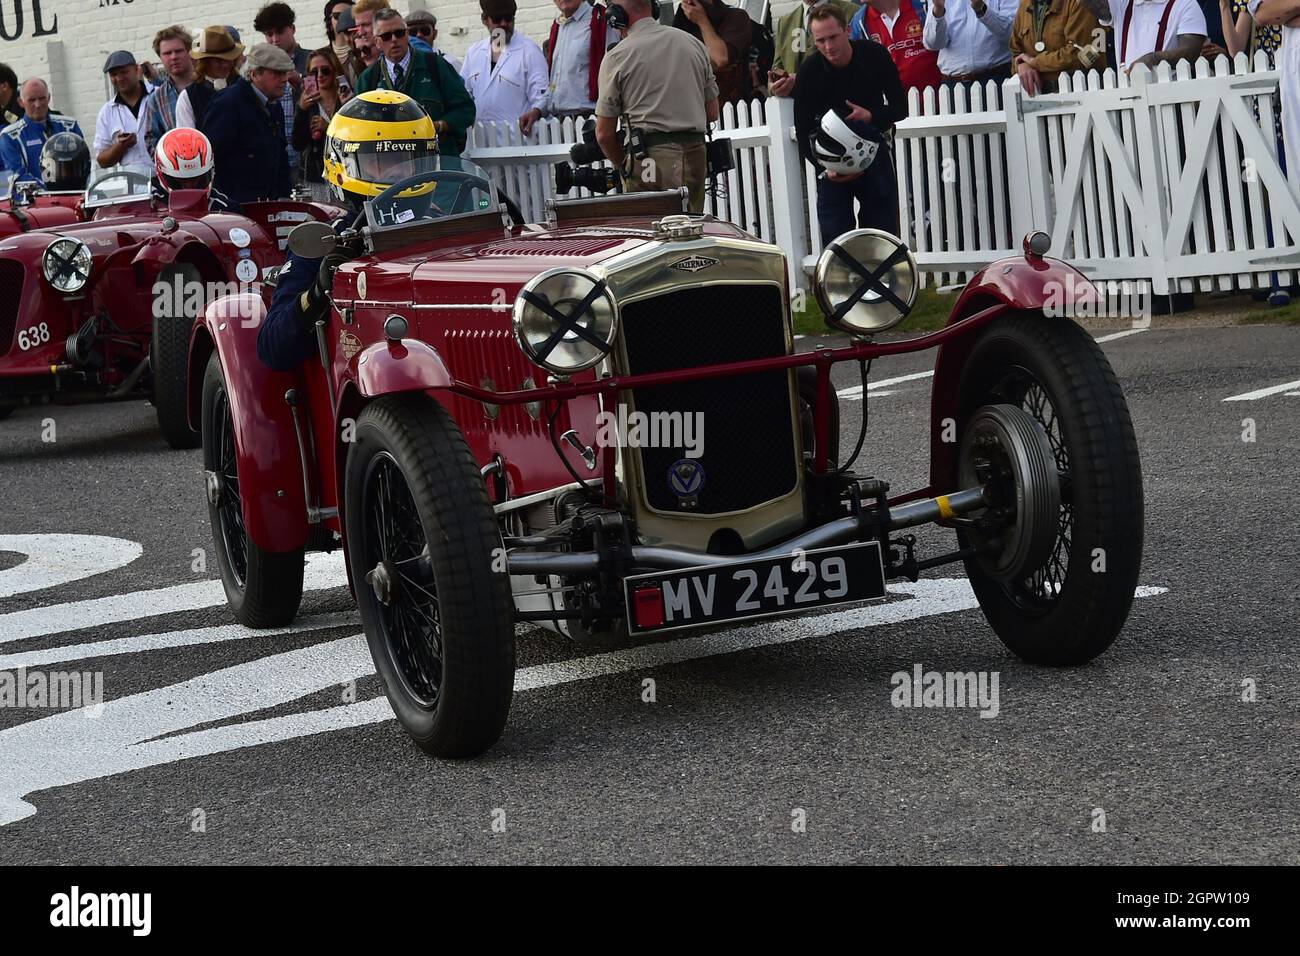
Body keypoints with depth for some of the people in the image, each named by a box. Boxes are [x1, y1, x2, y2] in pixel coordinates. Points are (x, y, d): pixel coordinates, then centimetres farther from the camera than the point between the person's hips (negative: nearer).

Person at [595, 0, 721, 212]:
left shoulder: (617, 56, -1)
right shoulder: (694, 43, 12)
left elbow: (604, 134, 0)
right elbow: (712, 113, 17)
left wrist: (624, 165, 15)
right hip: (695, 154, 5)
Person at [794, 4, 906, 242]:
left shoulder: (874, 55, -11)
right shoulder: (809, 72, -14)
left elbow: (900, 108, -2)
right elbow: (803, 132, -9)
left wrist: (871, 116, -22)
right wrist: (824, 168, -23)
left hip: (873, 151, 1)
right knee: (834, 236, -8)